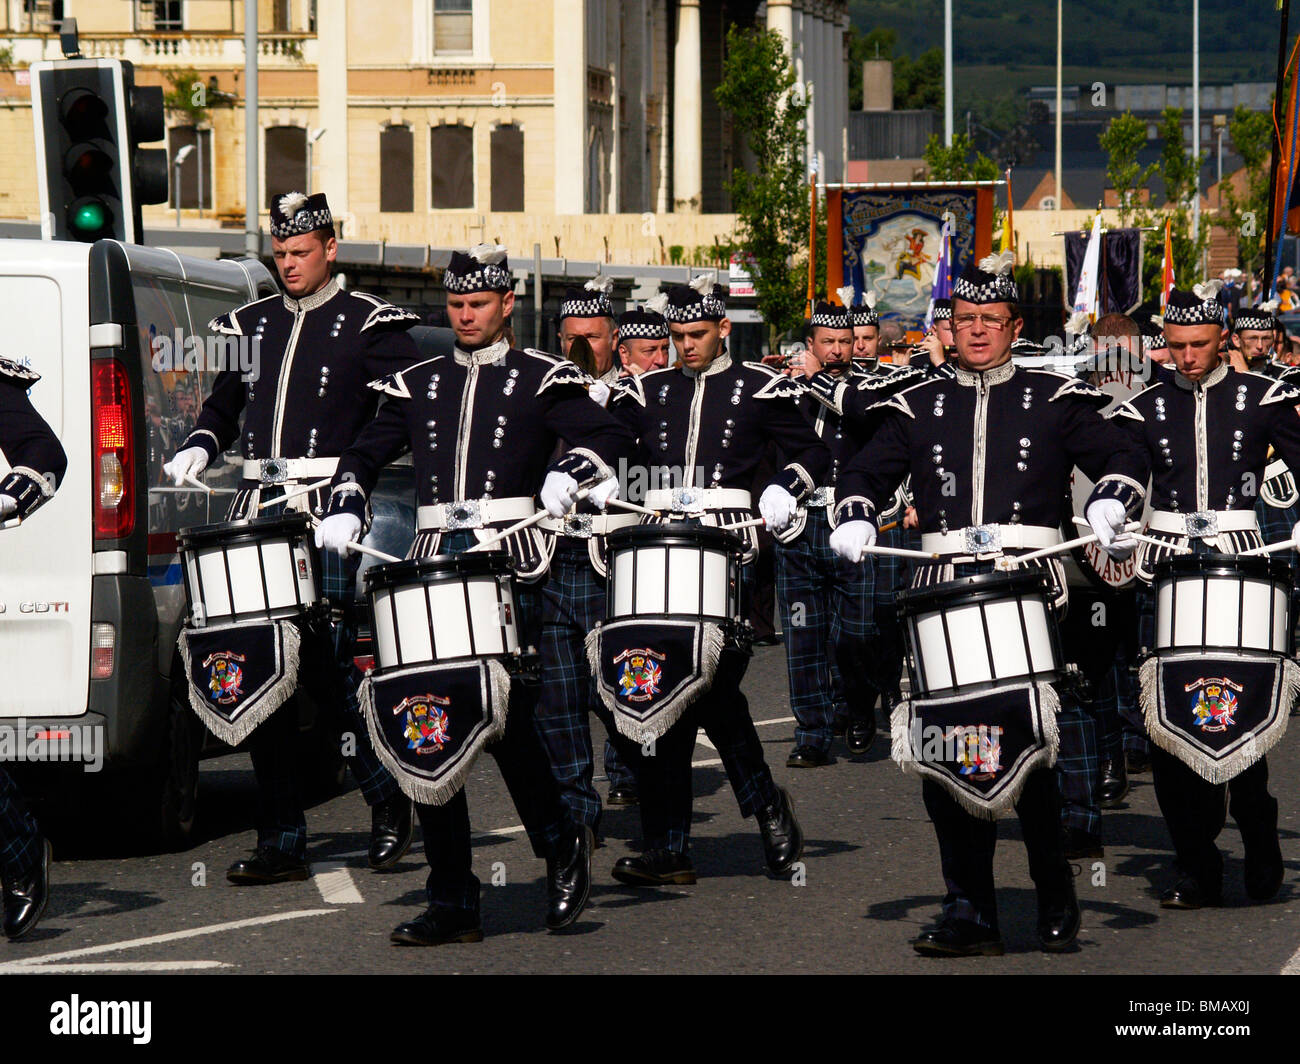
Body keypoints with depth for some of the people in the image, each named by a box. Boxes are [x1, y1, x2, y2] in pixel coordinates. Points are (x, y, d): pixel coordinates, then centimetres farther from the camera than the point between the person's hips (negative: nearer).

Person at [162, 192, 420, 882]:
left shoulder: (370, 326, 3)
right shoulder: (250, 324, 18)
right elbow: (223, 405, 28)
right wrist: (198, 449, 8)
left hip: (330, 513, -5)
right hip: (259, 513, 5)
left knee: (326, 664, -11)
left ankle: (389, 801, 12)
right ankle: (281, 844, 6)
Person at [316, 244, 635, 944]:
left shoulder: (542, 381, 7)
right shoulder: (417, 385, 19)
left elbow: (609, 438, -2)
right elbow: (363, 455, 23)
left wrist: (569, 473, -20)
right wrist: (344, 512, 6)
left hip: (509, 567, -4)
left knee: (506, 719, -13)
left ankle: (561, 843, 15)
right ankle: (452, 903, 4)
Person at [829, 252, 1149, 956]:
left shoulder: (1054, 401, 10)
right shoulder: (917, 408, 17)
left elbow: (1124, 459, 5)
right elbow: (864, 474, 17)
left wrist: (1109, 504, -16)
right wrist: (855, 518, -4)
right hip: (943, 591, 3)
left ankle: (1056, 899, 9)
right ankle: (969, 911, 5)